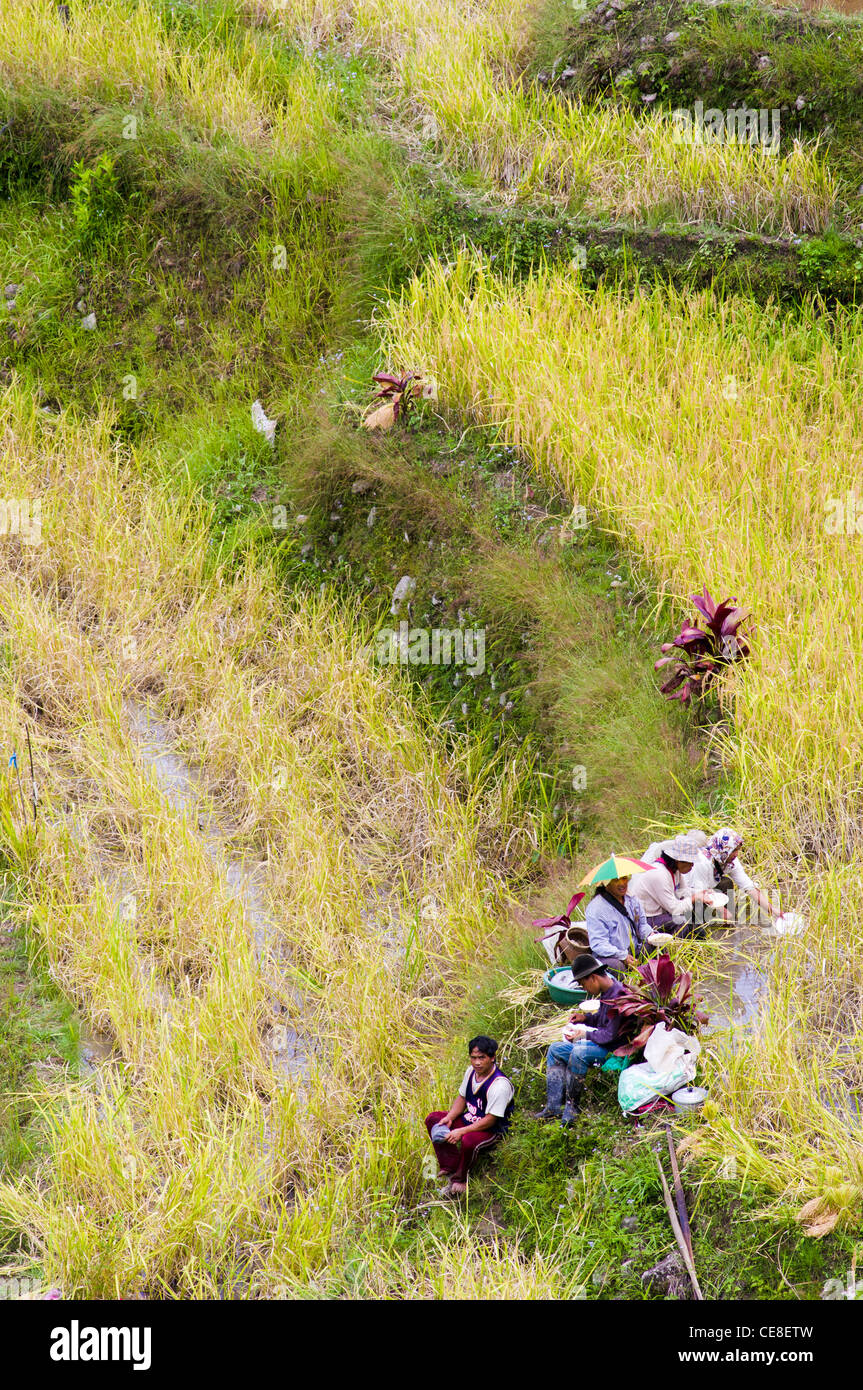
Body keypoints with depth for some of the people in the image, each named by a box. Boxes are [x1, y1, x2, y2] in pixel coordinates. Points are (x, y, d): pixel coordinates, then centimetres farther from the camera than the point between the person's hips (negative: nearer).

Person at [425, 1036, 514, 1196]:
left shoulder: (500, 1085, -28)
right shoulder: (472, 1071, -2)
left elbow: (490, 1120, -27)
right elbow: (462, 1098, 11)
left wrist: (461, 1131, -29)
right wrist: (450, 1118, -7)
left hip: (492, 1129, -9)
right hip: (470, 1119, 9)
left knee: (468, 1141, -38)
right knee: (433, 1119, 0)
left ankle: (460, 1179, -11)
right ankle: (451, 1166, -3)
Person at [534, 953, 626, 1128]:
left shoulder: (617, 996, -24)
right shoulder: (605, 992, 7)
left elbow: (610, 1035, -25)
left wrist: (585, 1034, -14)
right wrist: (586, 1017, 8)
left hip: (612, 1048, -11)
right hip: (598, 1042, 11)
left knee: (578, 1053, -34)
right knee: (555, 1050, 10)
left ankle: (572, 1107, -24)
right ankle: (553, 1108, 2)